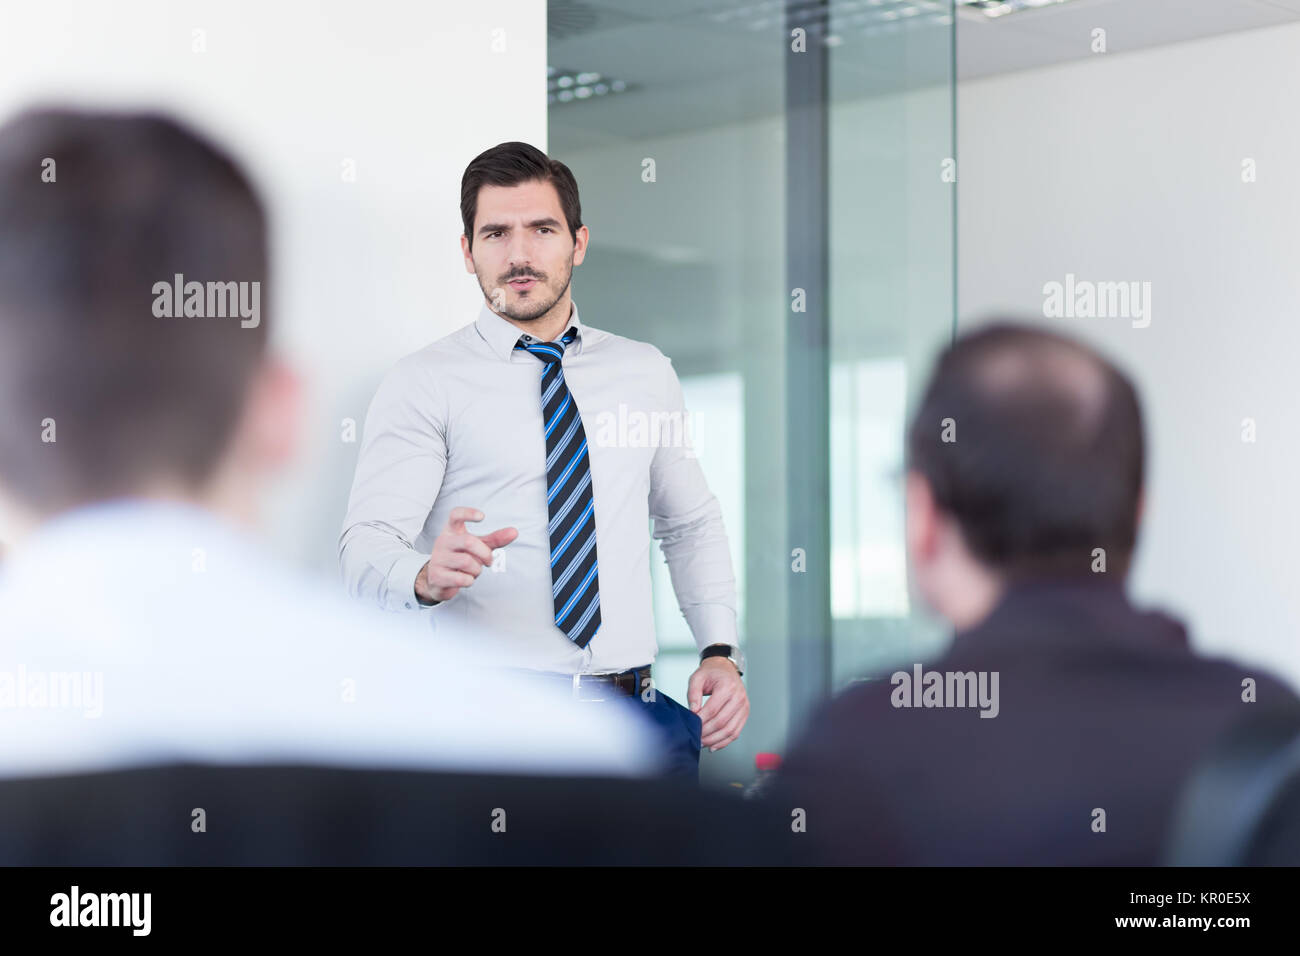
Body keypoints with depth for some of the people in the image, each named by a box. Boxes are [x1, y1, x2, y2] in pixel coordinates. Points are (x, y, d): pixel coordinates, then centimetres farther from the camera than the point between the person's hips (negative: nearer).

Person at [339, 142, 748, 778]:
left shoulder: (645, 373, 13)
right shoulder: (423, 384, -1)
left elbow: (692, 523, 21)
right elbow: (367, 546, -9)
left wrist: (720, 651, 6)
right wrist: (429, 576, -32)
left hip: (634, 713, 4)